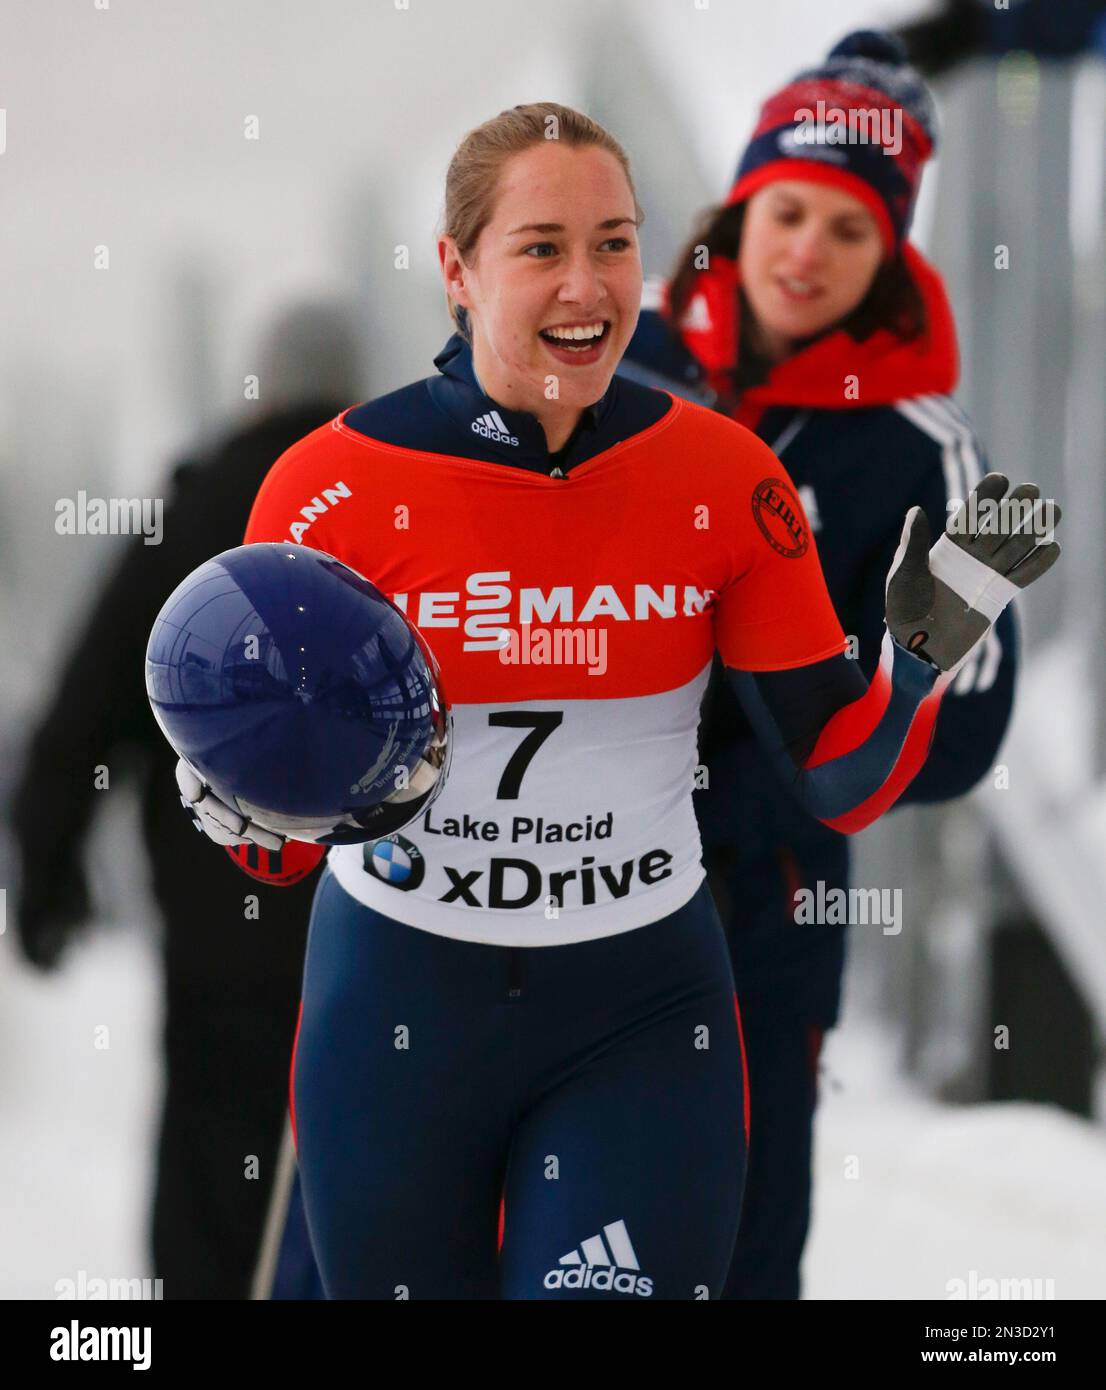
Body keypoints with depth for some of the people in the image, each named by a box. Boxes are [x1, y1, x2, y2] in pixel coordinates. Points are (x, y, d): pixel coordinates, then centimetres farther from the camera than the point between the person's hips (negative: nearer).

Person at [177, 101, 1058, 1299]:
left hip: (642, 1018, 1)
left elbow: (839, 784, 0)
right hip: (397, 1006, 0)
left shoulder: (724, 478, -5)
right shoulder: (336, 485, -11)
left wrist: (926, 647, -16)